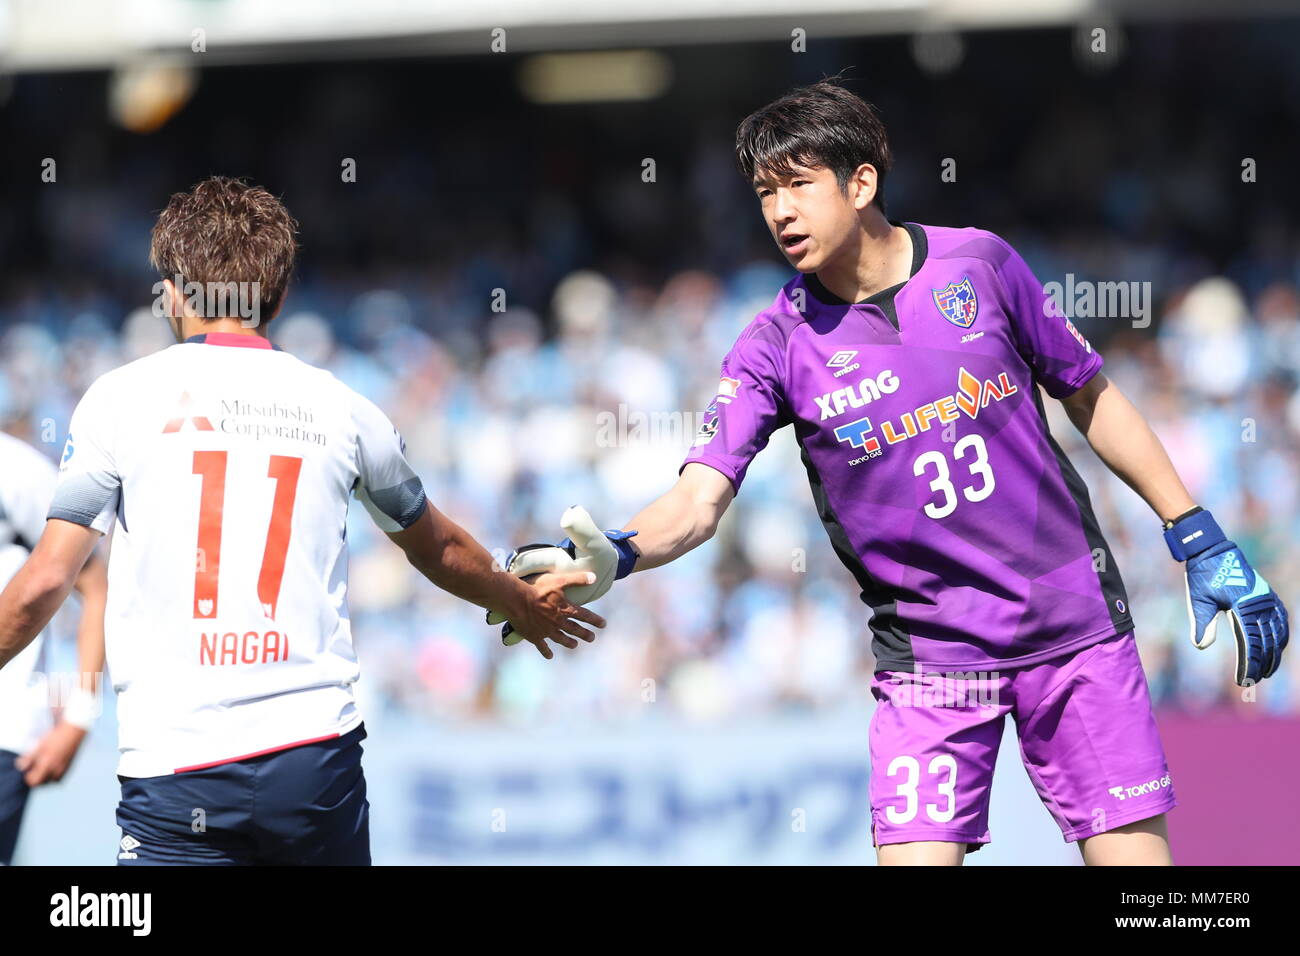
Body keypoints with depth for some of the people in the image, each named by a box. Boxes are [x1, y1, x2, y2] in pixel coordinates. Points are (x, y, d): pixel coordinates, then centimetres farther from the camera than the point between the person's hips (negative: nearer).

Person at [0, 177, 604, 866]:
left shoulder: (122, 397, 1)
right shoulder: (339, 408, 10)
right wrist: (524, 605, 47)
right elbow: (438, 551, 27)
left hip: (176, 769, -3)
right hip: (319, 753, 3)